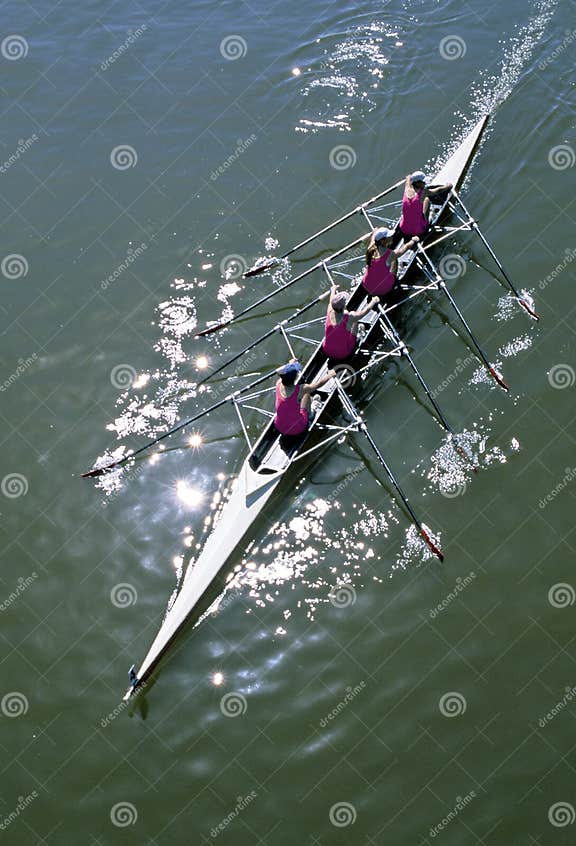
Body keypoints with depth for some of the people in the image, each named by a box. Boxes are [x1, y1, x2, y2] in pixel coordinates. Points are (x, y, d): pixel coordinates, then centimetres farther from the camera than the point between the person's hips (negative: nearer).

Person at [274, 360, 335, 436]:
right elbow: (319, 383, -5)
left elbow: (282, 374, 13)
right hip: (298, 429, -4)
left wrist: (290, 364, 32)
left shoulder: (278, 385, -12)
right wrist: (330, 375, 14)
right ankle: (309, 415, 34)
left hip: (280, 429, 4)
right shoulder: (300, 390, -23)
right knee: (307, 393, 10)